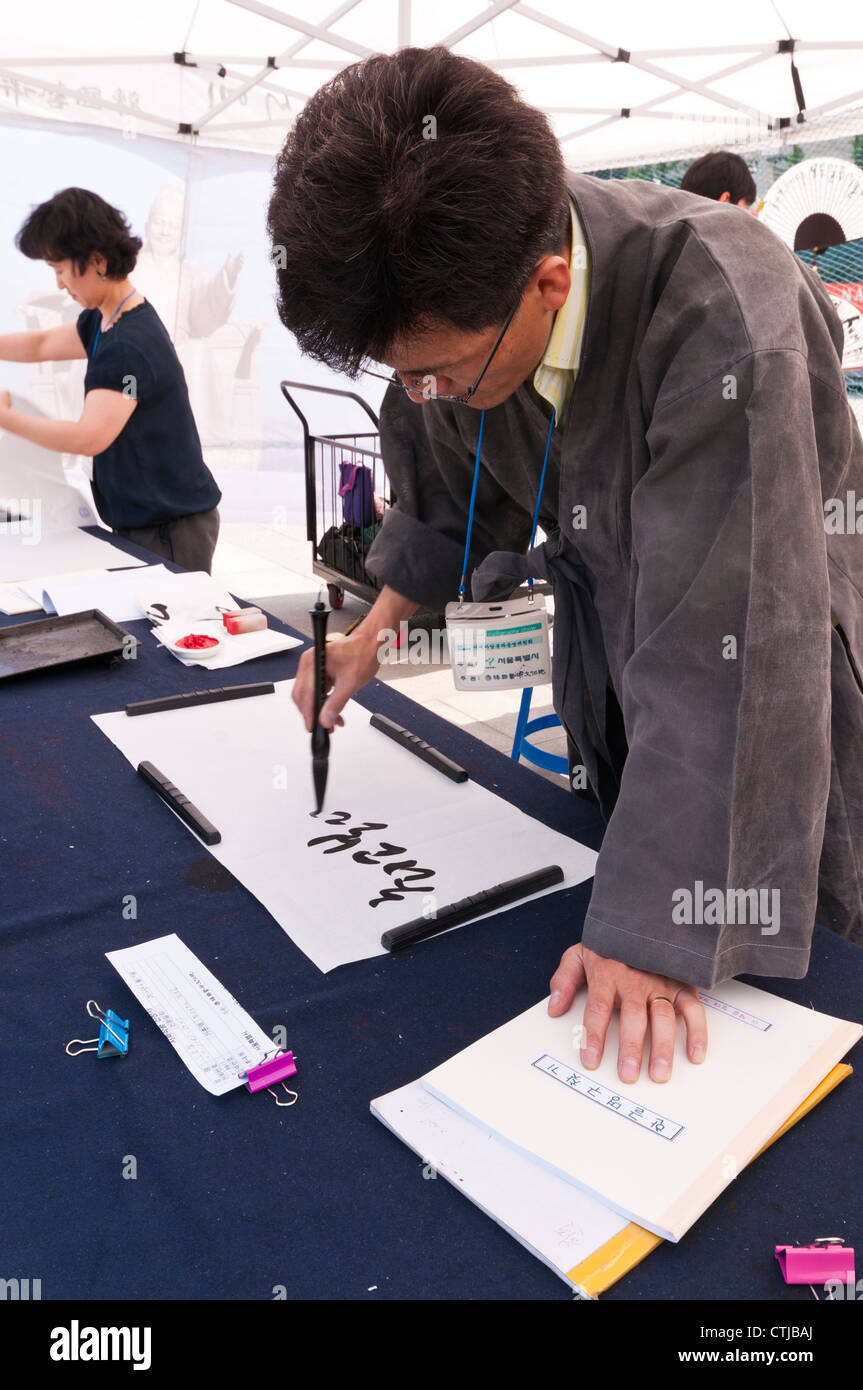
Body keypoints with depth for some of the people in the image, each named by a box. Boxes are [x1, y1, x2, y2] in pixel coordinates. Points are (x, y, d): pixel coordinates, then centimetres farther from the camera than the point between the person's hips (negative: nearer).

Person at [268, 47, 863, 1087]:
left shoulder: (720, 320, -38)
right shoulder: (455, 302, -17)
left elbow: (722, 658, -39)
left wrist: (657, 932, -35)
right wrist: (374, 632, -4)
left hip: (774, 599, -5)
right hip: (609, 591, 6)